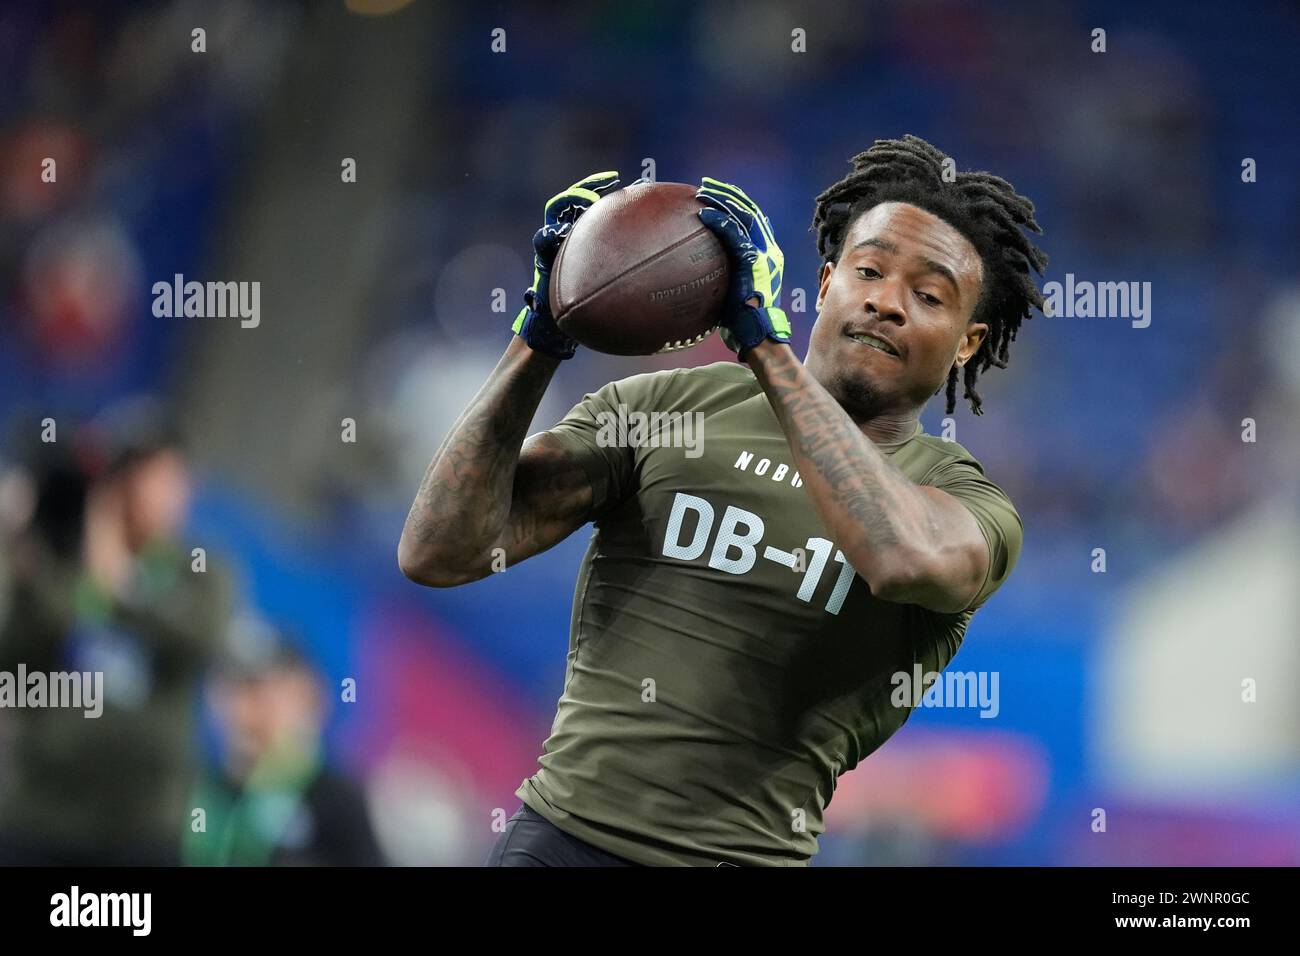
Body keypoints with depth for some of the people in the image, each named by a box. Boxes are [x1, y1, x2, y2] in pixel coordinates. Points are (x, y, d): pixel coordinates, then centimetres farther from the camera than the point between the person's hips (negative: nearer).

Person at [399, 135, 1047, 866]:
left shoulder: (973, 508, 0)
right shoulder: (661, 408, 4)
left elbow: (907, 560, -26)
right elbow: (438, 554, -3)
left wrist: (766, 340, -23)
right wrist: (541, 340, -13)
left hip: (746, 853, -1)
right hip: (558, 834, 1)